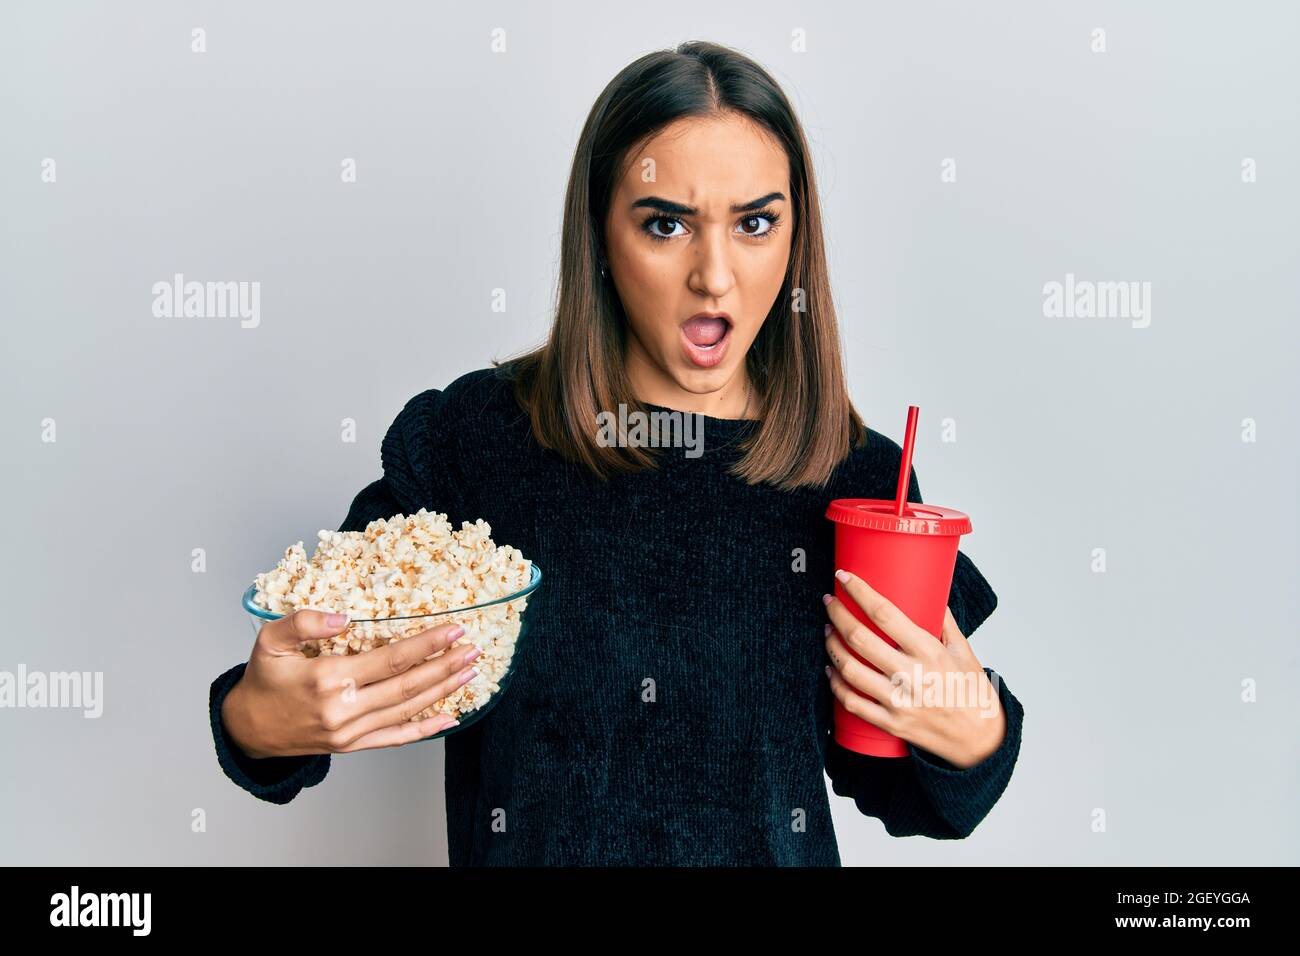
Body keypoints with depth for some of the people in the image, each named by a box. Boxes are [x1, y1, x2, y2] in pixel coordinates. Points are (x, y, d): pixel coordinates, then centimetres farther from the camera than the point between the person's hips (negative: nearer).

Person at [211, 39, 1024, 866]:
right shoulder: (467, 439, -15)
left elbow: (872, 774, -2)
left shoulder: (859, 480, -11)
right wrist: (258, 726, -27)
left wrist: (973, 741, -20)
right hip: (513, 843, 0)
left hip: (776, 847, 1)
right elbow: (335, 686, -7)